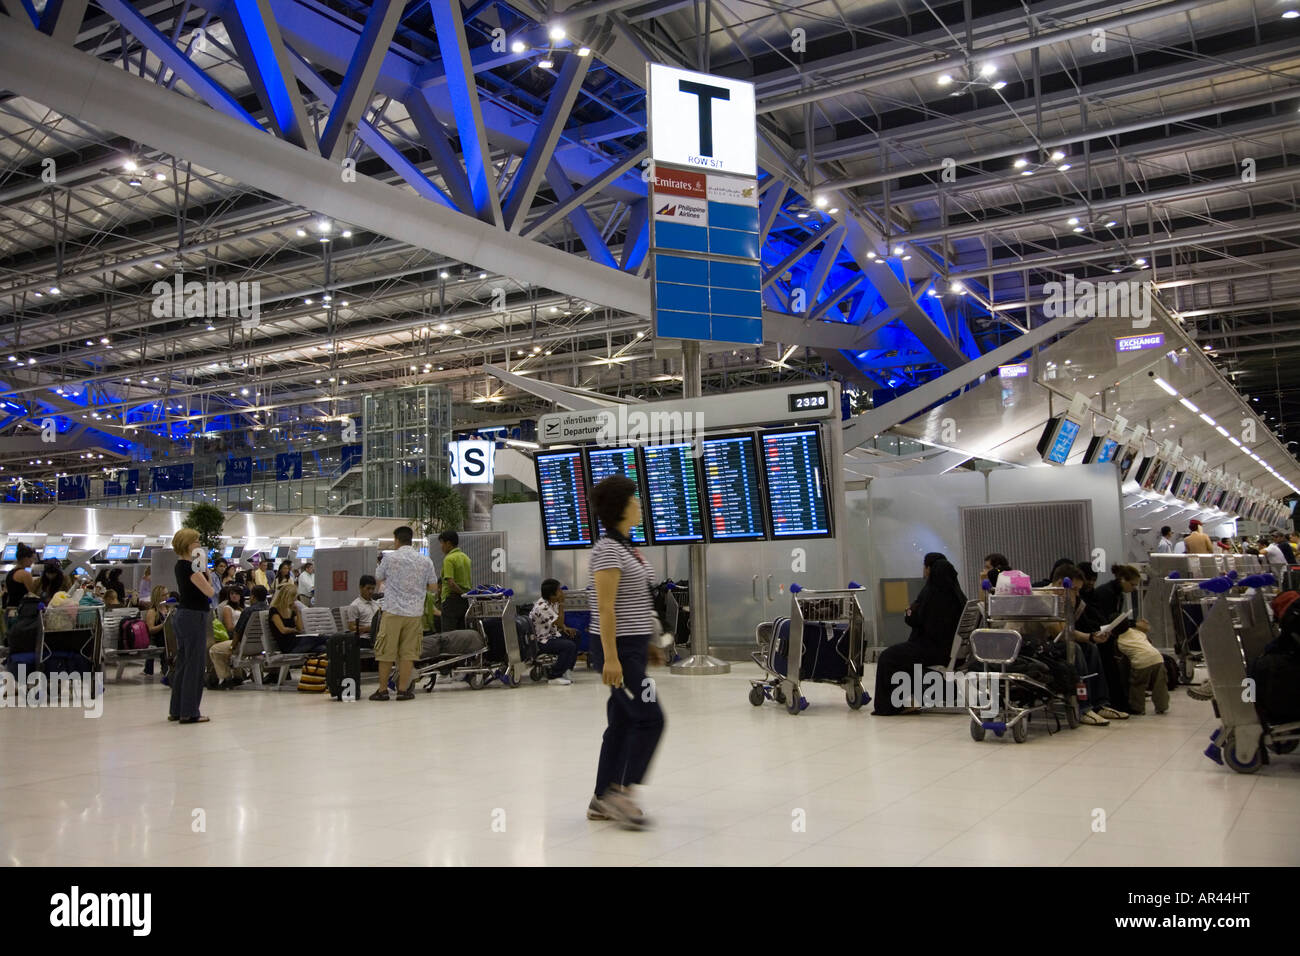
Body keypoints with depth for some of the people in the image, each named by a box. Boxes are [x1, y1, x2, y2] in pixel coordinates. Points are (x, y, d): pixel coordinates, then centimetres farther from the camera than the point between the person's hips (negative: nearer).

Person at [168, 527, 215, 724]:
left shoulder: (181, 565, 12)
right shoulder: (189, 567, -17)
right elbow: (210, 591, -16)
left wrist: (203, 569, 10)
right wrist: (203, 569, -6)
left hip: (182, 614, 10)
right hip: (194, 616, -10)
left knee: (183, 663, 14)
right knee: (195, 664, -4)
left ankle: (177, 710, 21)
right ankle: (189, 713, 0)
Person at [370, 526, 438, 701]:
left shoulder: (390, 558, -3)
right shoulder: (425, 561, 3)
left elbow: (378, 577, 12)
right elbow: (433, 586, 9)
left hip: (393, 611, -2)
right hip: (415, 612, 2)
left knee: (386, 652, 6)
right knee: (408, 652, 5)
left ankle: (382, 690, 10)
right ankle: (403, 689, 4)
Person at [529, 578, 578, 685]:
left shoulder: (552, 602, 3)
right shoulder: (542, 606, -26)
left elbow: (559, 623, 16)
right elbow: (559, 622, -24)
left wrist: (565, 628, -4)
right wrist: (561, 604, -21)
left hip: (551, 635, 10)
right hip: (541, 641, -10)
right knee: (570, 646, -24)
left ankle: (566, 669, 15)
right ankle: (554, 676, -13)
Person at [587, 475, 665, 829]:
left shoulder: (624, 547, 15)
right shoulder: (608, 549, -15)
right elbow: (605, 608, -20)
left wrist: (646, 644, 21)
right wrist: (611, 657, -23)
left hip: (632, 646, 10)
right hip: (620, 647, -10)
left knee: (623, 723, 10)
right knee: (649, 719, -9)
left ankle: (602, 801, 16)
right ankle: (620, 791, -2)